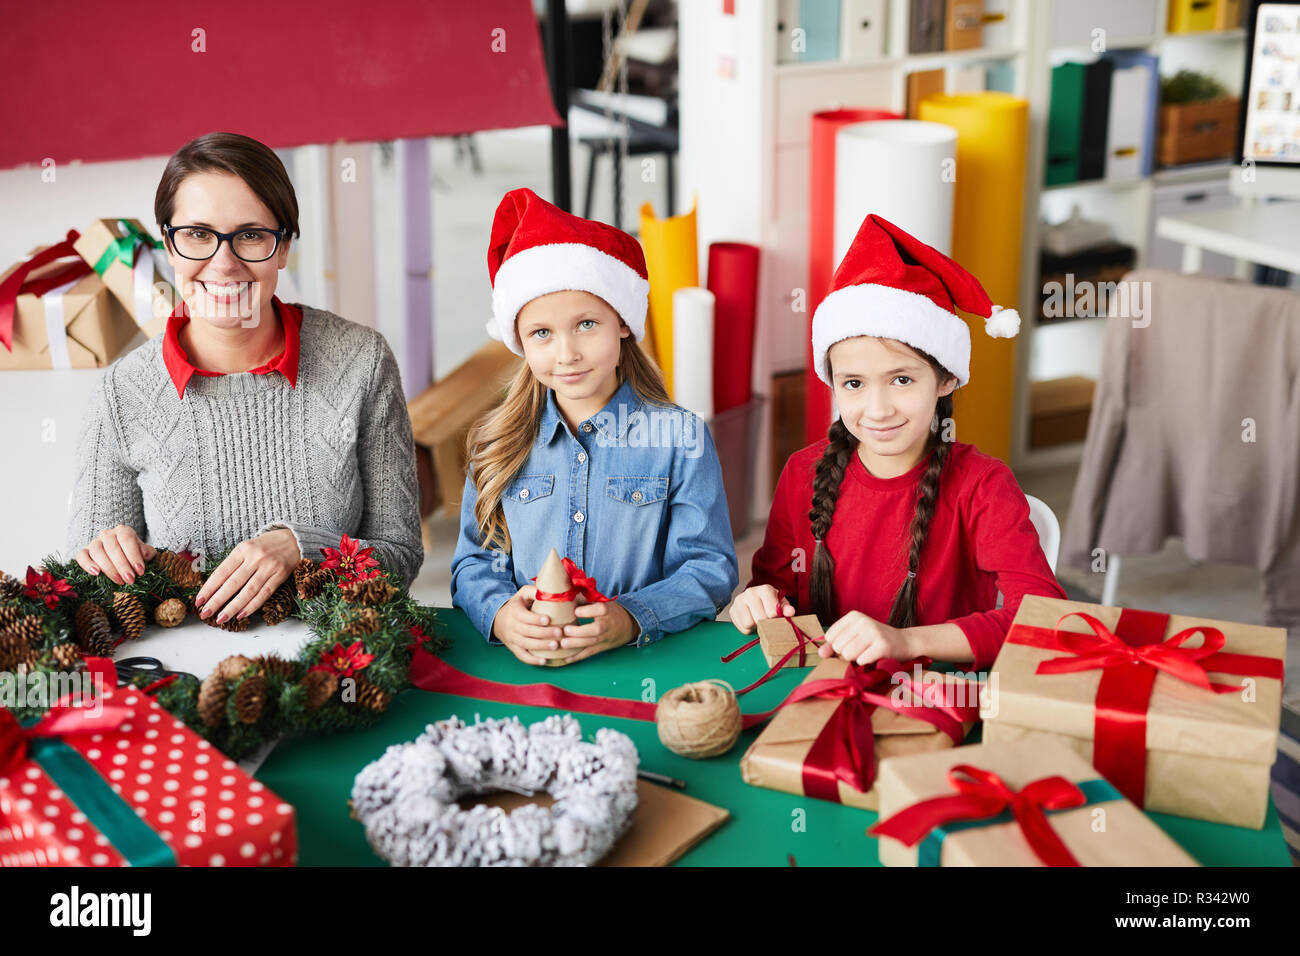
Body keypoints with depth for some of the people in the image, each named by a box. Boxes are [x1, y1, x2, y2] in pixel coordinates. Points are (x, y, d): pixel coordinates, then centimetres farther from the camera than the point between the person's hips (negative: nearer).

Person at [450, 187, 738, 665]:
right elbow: (476, 562, 9)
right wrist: (501, 615, -15)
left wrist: (631, 620, -21)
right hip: (520, 669, 3)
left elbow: (710, 568, -2)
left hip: (647, 663, -2)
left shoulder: (681, 438, 3)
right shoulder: (499, 442, 11)